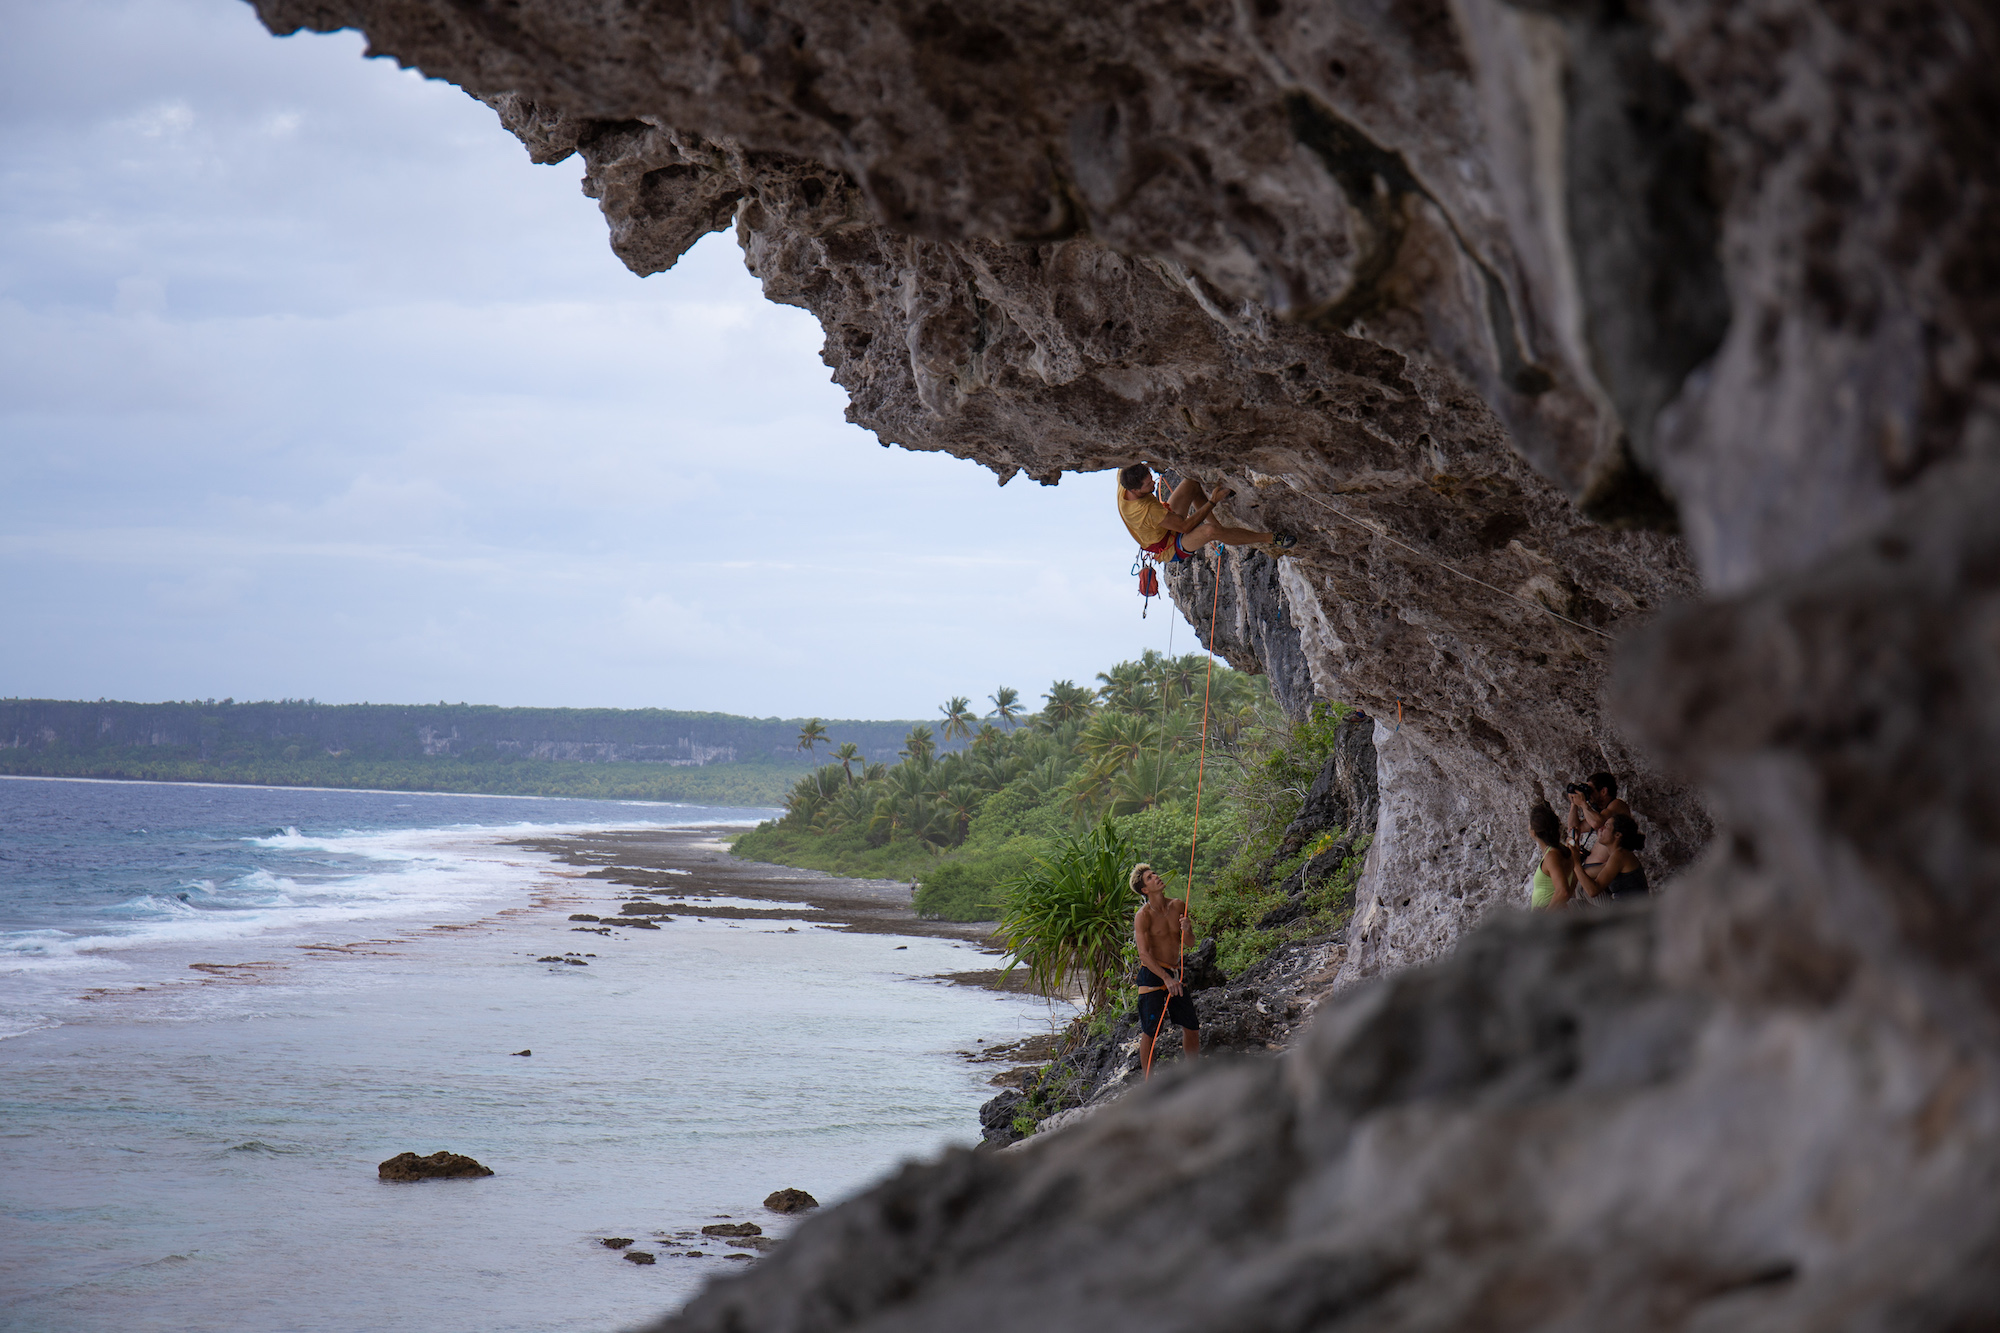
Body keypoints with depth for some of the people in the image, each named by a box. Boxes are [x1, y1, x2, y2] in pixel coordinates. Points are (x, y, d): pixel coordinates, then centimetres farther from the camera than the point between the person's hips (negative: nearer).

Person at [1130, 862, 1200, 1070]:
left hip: (1174, 974, 6)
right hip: (1151, 975, -6)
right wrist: (1166, 978, -28)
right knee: (1150, 1031, -5)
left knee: (1192, 1027, 9)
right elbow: (1144, 953, -18)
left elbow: (1190, 944, 11)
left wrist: (1186, 930, -13)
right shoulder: (1143, 916, -12)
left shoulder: (1178, 906, 6)